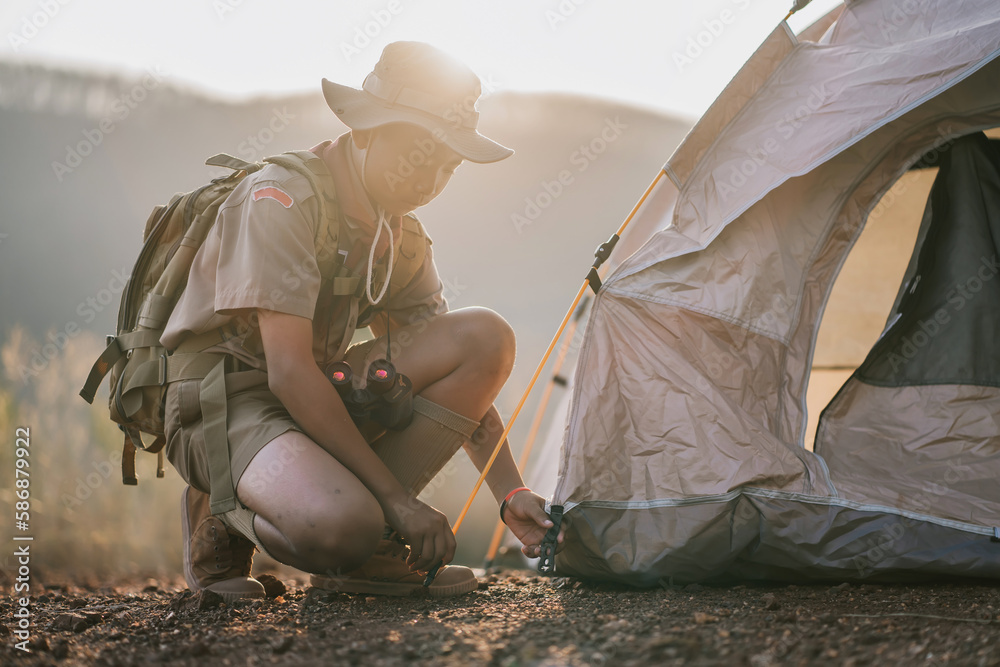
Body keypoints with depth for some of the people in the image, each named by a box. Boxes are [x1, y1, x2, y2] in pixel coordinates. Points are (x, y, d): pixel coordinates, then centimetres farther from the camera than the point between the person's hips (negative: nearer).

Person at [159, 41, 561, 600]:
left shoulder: (403, 237, 8)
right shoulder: (282, 198, -17)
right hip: (227, 403, -8)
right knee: (339, 525, -38)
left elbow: (459, 381, 10)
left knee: (486, 336, -11)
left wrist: (511, 494, -3)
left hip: (319, 400, 8)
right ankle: (227, 518, -3)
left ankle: (371, 542, -10)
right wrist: (396, 497, -24)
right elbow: (289, 372, -24)